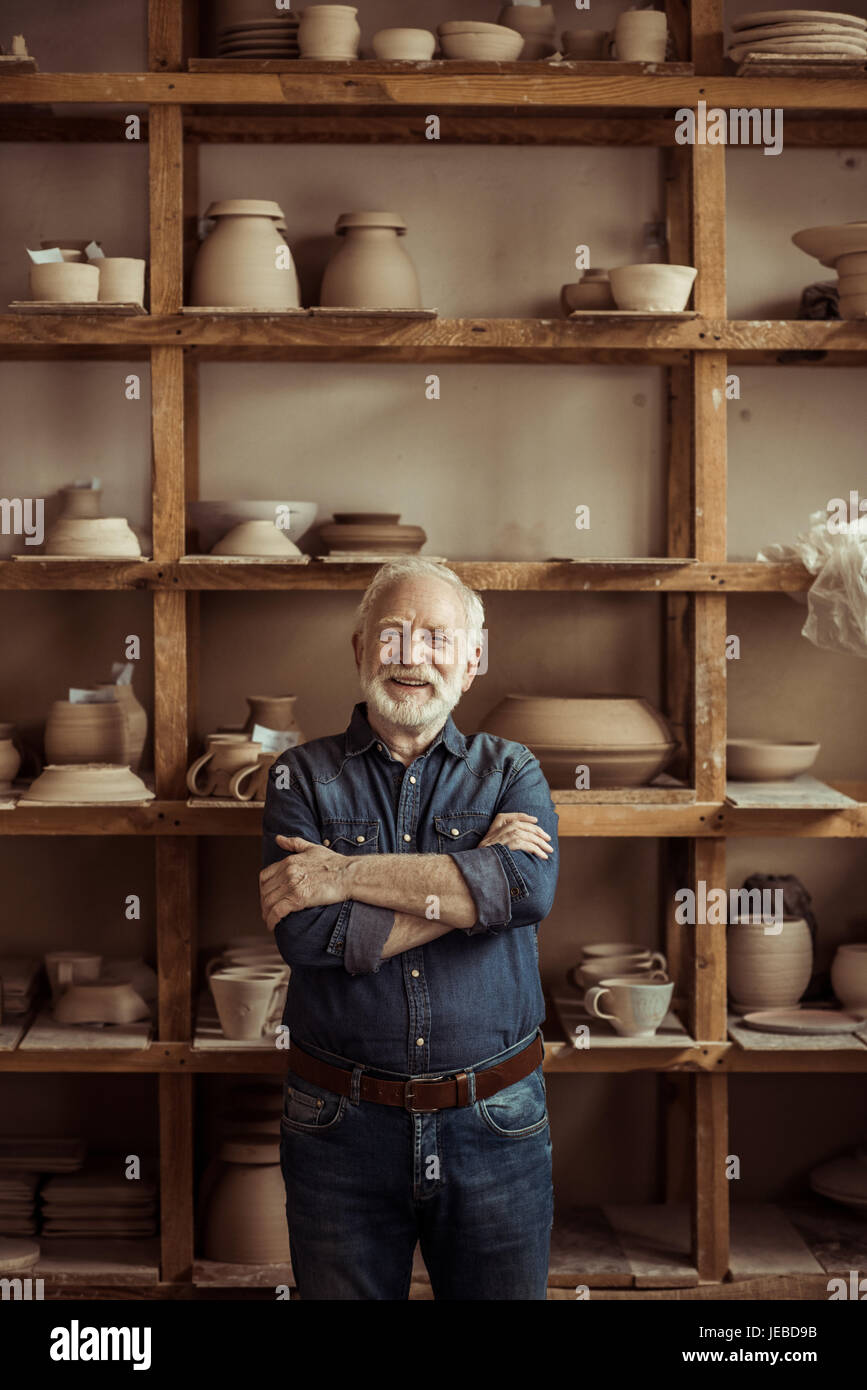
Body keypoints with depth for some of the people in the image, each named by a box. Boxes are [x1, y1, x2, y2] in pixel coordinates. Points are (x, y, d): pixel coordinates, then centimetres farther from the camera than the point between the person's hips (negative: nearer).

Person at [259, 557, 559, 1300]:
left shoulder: (511, 771, 5)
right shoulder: (304, 776, 1)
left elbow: (530, 887, -17)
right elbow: (308, 934, -15)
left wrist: (347, 874, -17)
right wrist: (467, 884, -14)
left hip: (496, 1127, 1)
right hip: (342, 1127, -1)